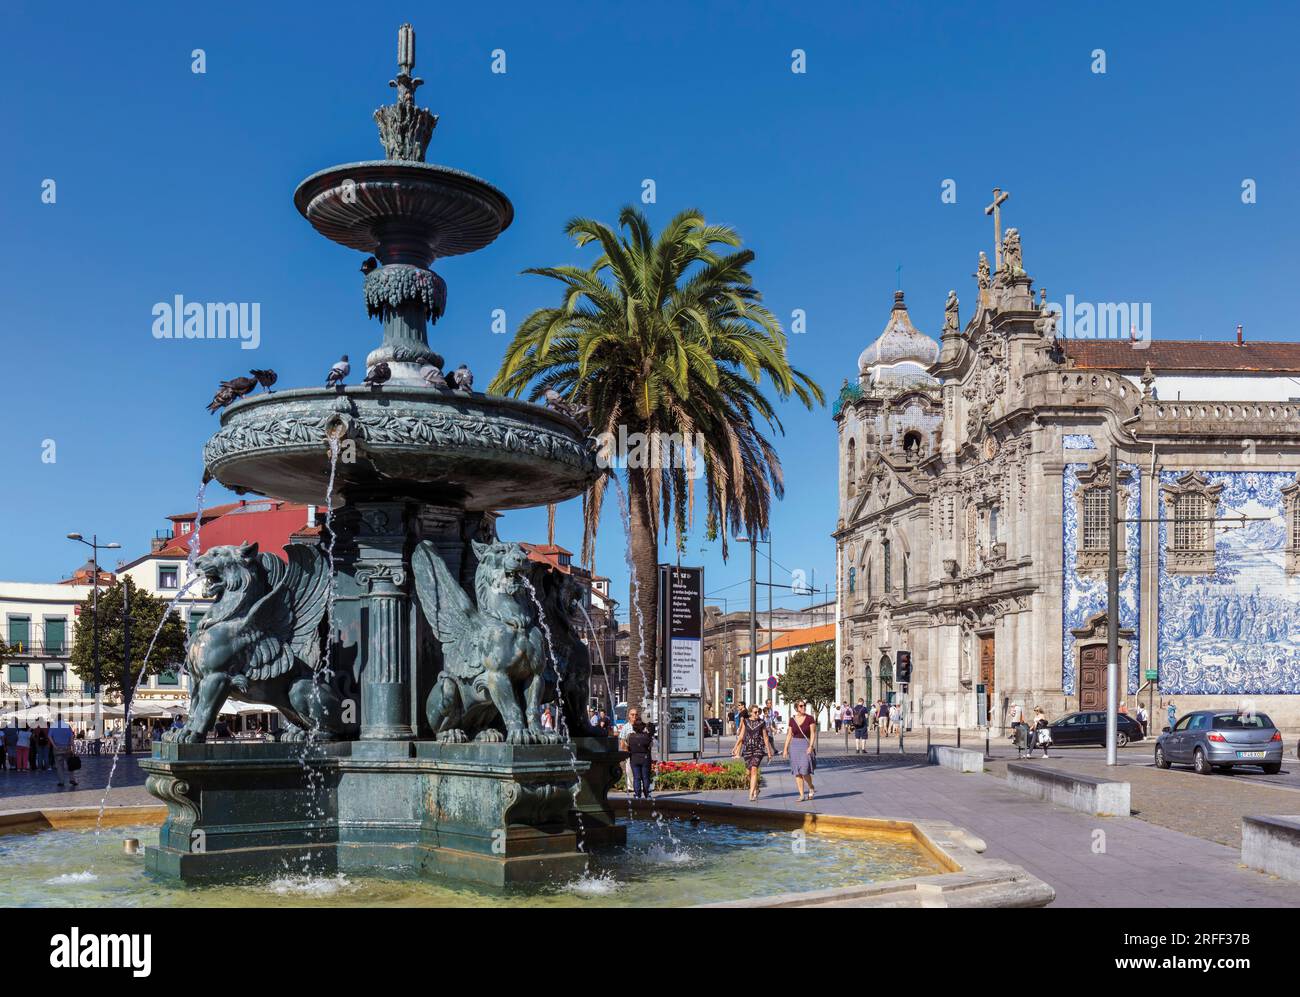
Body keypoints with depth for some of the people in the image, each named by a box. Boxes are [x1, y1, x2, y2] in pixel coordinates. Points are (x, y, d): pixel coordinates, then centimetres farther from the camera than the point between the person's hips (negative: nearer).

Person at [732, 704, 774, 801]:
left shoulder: (762, 723, 3)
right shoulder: (745, 722, 6)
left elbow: (765, 737, 7)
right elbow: (741, 736, 10)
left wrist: (769, 751, 7)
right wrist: (736, 748, 8)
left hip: (758, 748, -2)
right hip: (747, 748, 2)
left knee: (754, 769, -16)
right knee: (749, 772, 6)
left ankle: (751, 793, -16)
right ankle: (756, 789, 30)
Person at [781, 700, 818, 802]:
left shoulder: (810, 719, -2)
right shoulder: (792, 720, 6)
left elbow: (813, 734, -5)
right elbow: (789, 735, 11)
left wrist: (811, 746, -16)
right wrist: (785, 749, 7)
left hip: (806, 745, -3)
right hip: (794, 745, 3)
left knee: (804, 770, -14)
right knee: (797, 772, 1)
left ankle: (811, 788, 14)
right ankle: (801, 795, 7)